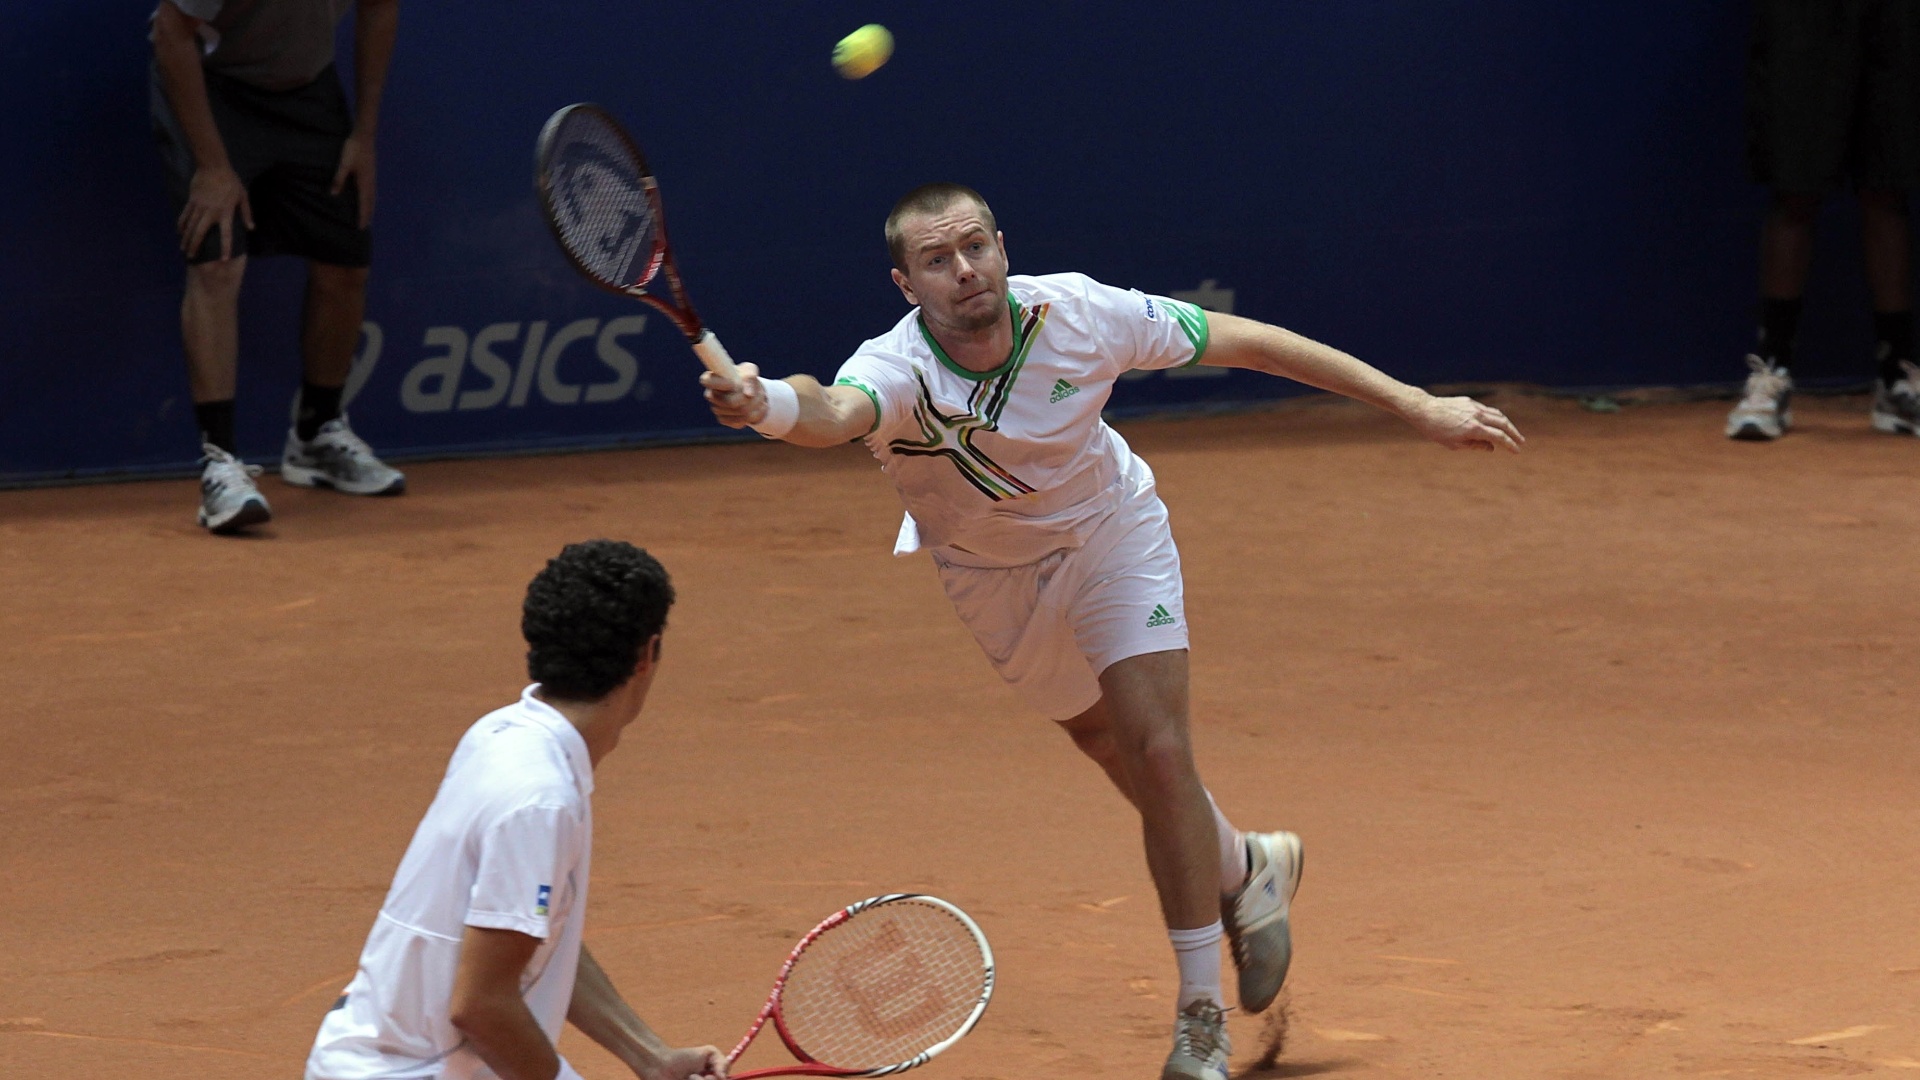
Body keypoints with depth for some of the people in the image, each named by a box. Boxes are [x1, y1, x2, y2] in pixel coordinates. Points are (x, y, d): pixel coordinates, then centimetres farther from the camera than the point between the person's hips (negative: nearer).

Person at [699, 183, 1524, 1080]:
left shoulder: (1078, 314, -29)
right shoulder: (896, 371, -35)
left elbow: (1244, 341, -18)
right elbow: (836, 413, -60)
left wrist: (1415, 405, -16)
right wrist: (763, 403, -85)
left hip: (1109, 532, -1)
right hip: (991, 574, 1)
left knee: (1158, 756, -14)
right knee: (1116, 751, 14)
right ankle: (1245, 869, 46)